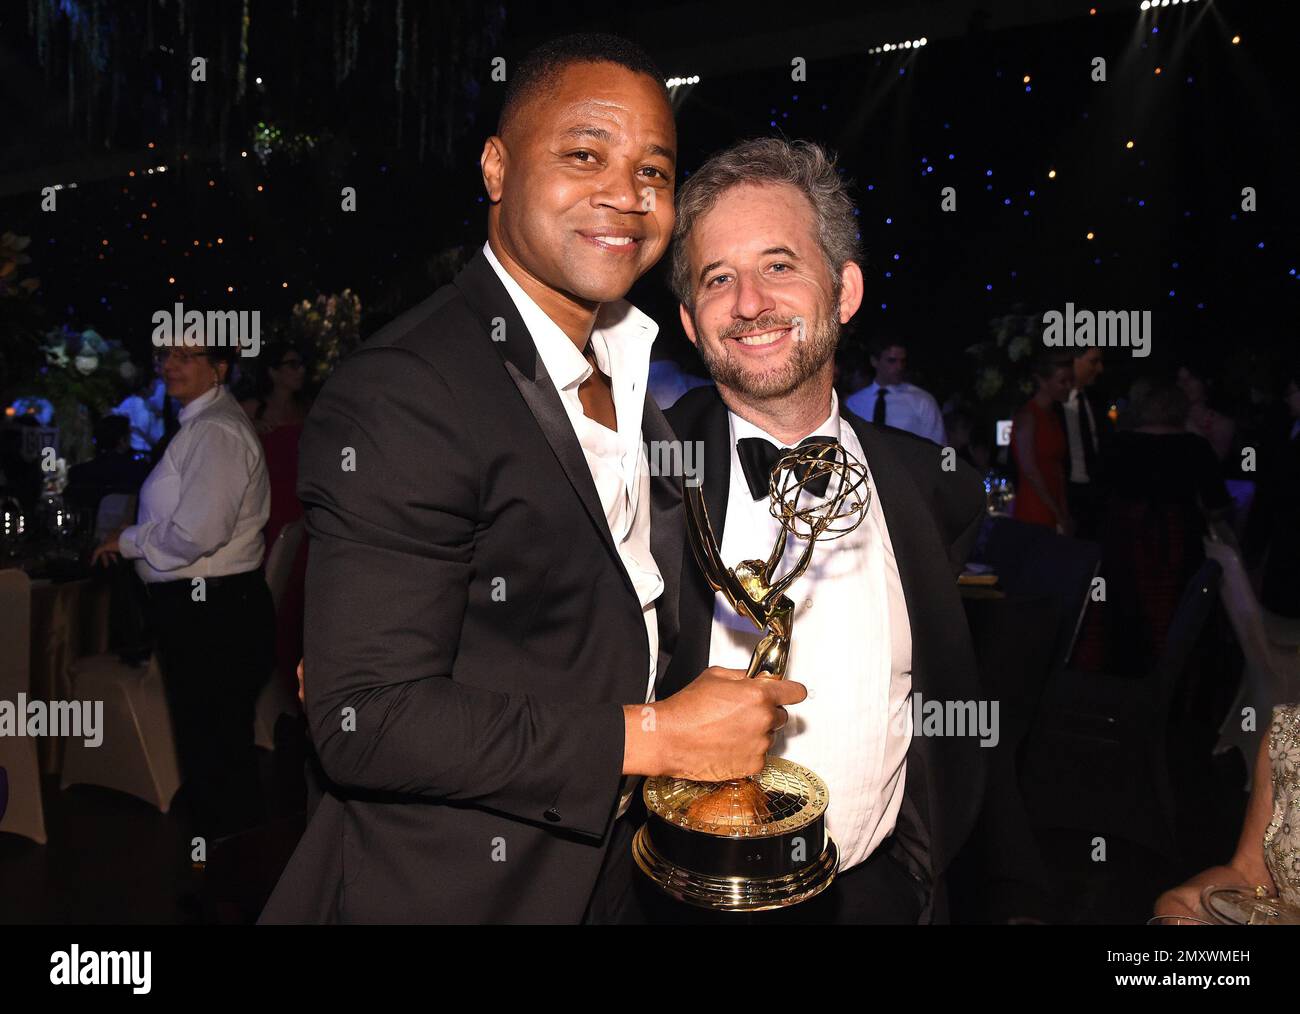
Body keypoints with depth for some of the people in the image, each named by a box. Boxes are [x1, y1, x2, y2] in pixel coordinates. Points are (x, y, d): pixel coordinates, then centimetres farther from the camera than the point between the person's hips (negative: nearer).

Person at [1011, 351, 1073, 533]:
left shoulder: (1053, 417, 14)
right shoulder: (1027, 415, -8)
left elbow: (1057, 468, 13)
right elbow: (1029, 470, -13)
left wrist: (1064, 513, 4)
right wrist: (1059, 515, -9)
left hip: (1054, 511, 7)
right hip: (1033, 512, -7)